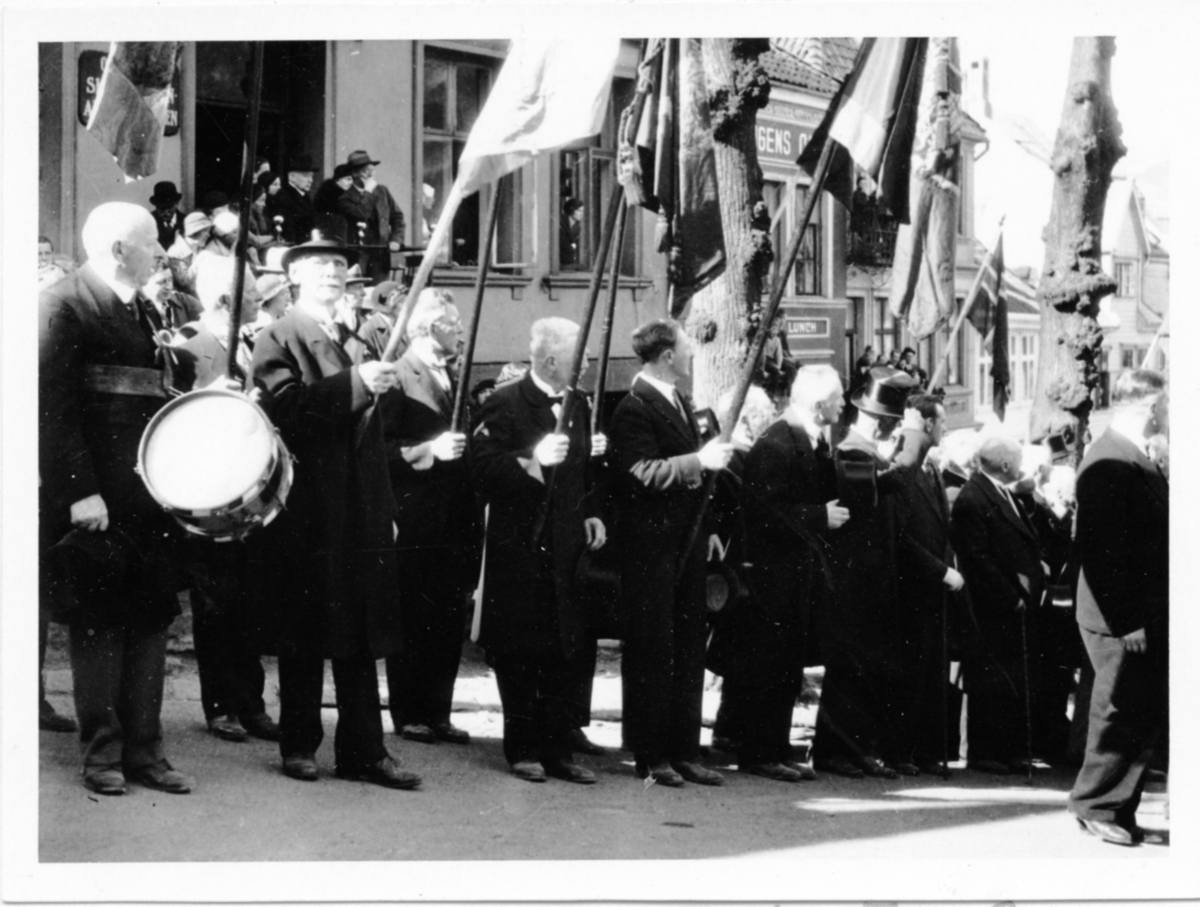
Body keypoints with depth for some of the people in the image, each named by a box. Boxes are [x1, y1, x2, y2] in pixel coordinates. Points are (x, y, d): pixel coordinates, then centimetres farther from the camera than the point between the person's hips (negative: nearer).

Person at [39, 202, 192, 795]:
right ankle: (102, 754, 7)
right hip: (96, 497, -7)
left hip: (149, 494, 7)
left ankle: (144, 750, 13)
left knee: (151, 619, 7)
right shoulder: (63, 306, -8)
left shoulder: (146, 313, 17)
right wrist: (80, 490, -19)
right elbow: (54, 405, -14)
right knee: (97, 623, 0)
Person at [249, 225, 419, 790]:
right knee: (305, 635, 0)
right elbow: (285, 404, -20)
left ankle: (363, 750, 7)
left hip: (360, 511, 6)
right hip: (308, 508, -6)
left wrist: (386, 506, 19)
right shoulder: (278, 339, -1)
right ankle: (299, 745, 9)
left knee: (361, 634, 5)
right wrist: (356, 382, -25)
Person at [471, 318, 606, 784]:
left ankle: (557, 748, 11)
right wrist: (531, 462, -27)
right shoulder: (505, 404, -7)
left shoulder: (577, 406, 15)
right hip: (519, 548, -6)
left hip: (566, 547, 6)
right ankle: (523, 749, 9)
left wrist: (590, 513, 10)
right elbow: (483, 469, -15)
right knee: (520, 654, 0)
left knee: (566, 653, 4)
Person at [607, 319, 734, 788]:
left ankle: (683, 751, 16)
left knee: (689, 648, 10)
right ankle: (651, 754, 5)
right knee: (651, 649, -2)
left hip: (687, 542, 9)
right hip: (650, 545, -9)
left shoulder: (679, 402, 16)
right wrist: (698, 460, -23)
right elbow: (640, 473, -22)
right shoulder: (634, 408, -13)